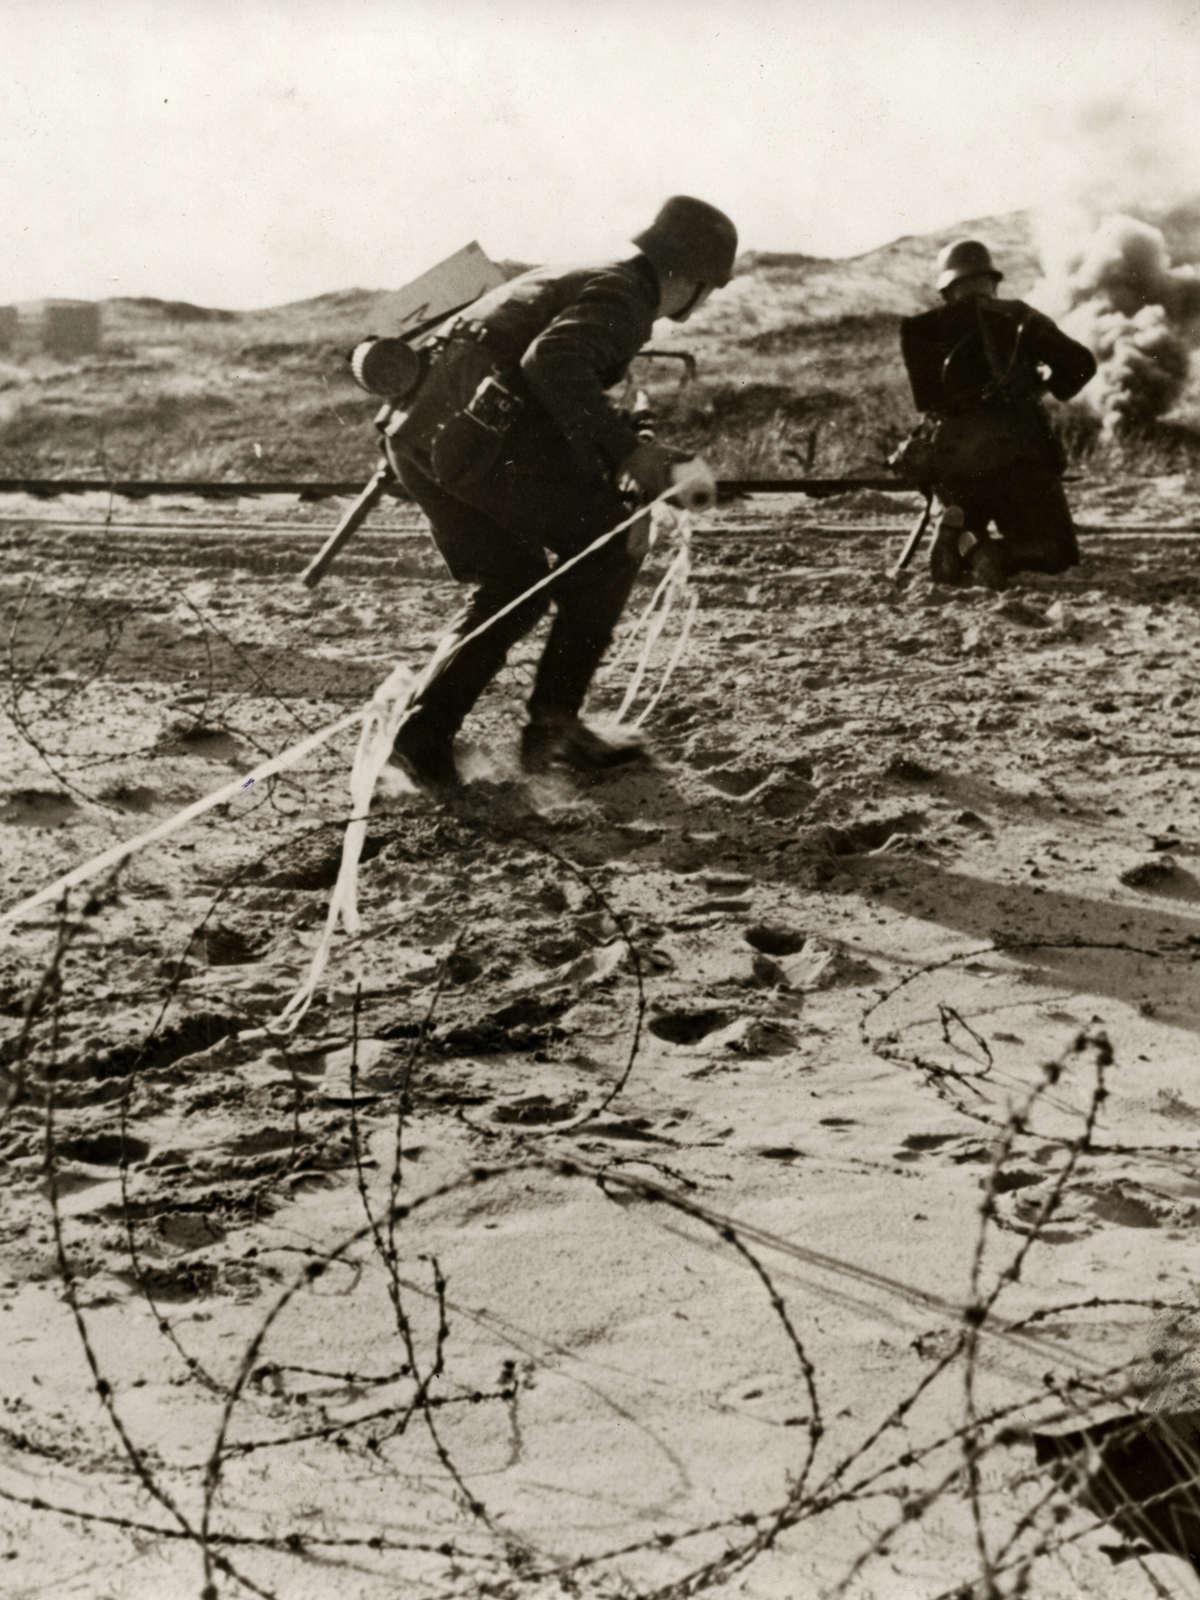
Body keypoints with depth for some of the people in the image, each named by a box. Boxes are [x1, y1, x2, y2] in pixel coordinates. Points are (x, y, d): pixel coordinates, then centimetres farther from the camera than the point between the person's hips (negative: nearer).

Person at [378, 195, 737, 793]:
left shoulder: (578, 276, 27)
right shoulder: (622, 295, -4)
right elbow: (552, 363, -22)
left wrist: (627, 447, 31)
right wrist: (624, 449, -18)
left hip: (416, 430, 9)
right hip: (478, 432, -9)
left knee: (512, 585, 19)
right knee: (608, 544, 4)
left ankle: (424, 737, 11)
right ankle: (552, 720, 3)